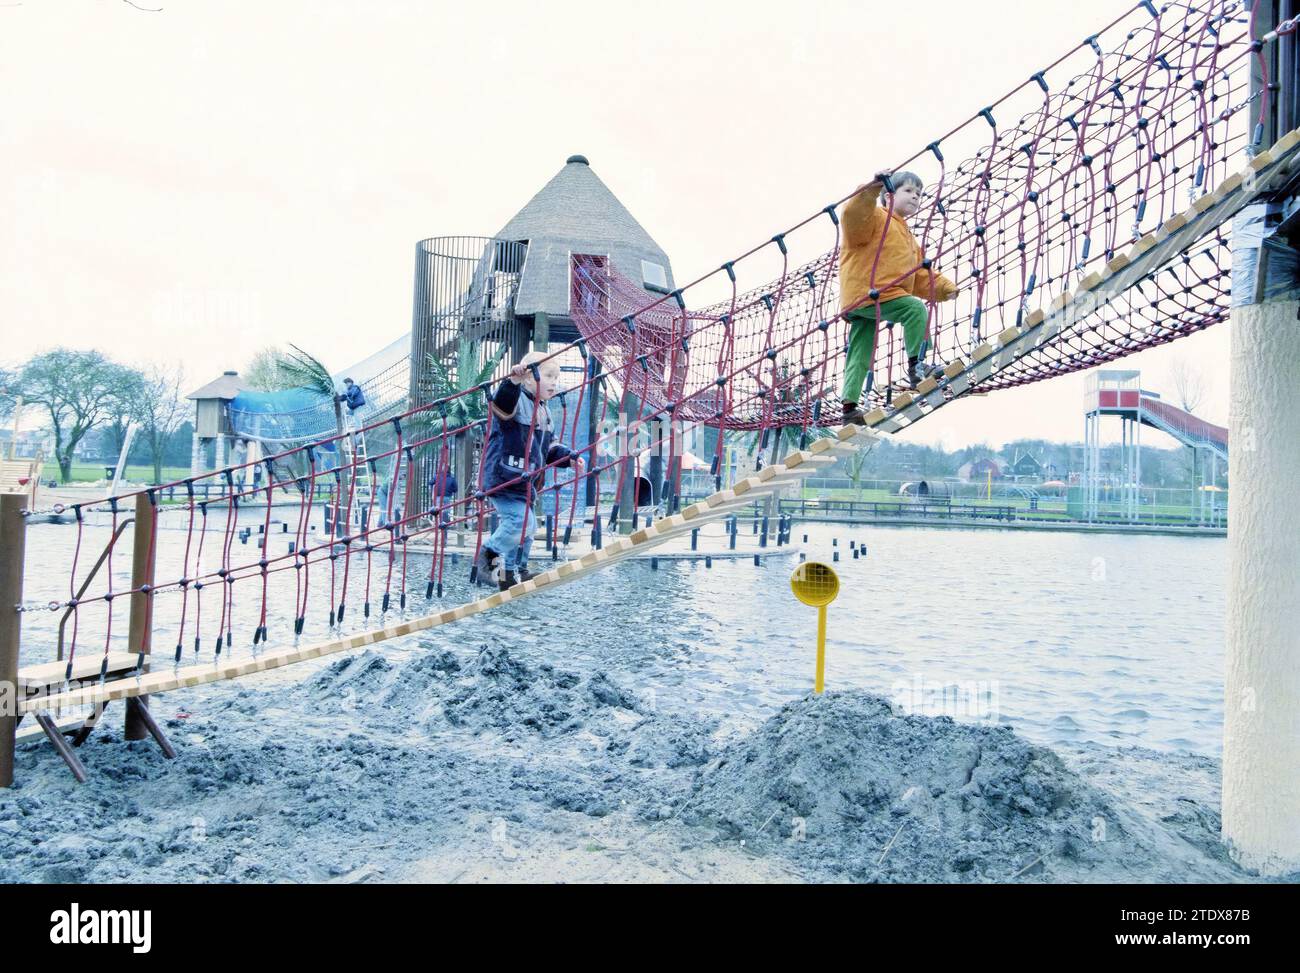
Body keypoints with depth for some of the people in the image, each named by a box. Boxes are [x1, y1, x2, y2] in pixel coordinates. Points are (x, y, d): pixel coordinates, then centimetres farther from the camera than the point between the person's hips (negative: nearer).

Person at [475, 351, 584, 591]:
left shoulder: (543, 410, 18)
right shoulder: (518, 400, -11)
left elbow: (549, 447, 26)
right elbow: (501, 403, -36)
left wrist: (568, 456, 12)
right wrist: (512, 382, -52)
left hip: (525, 481, 10)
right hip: (505, 477, -10)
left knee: (524, 528, 15)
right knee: (521, 520, -19)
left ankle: (514, 572, 26)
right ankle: (489, 553, 0)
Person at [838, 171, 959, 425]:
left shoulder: (908, 238, 31)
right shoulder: (876, 217, 3)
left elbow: (921, 276, 27)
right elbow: (853, 217, -22)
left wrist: (945, 287, 12)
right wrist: (871, 190, -35)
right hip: (866, 291, -10)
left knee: (859, 355, 7)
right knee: (915, 309, -19)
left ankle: (850, 405, 7)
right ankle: (916, 365, -19)